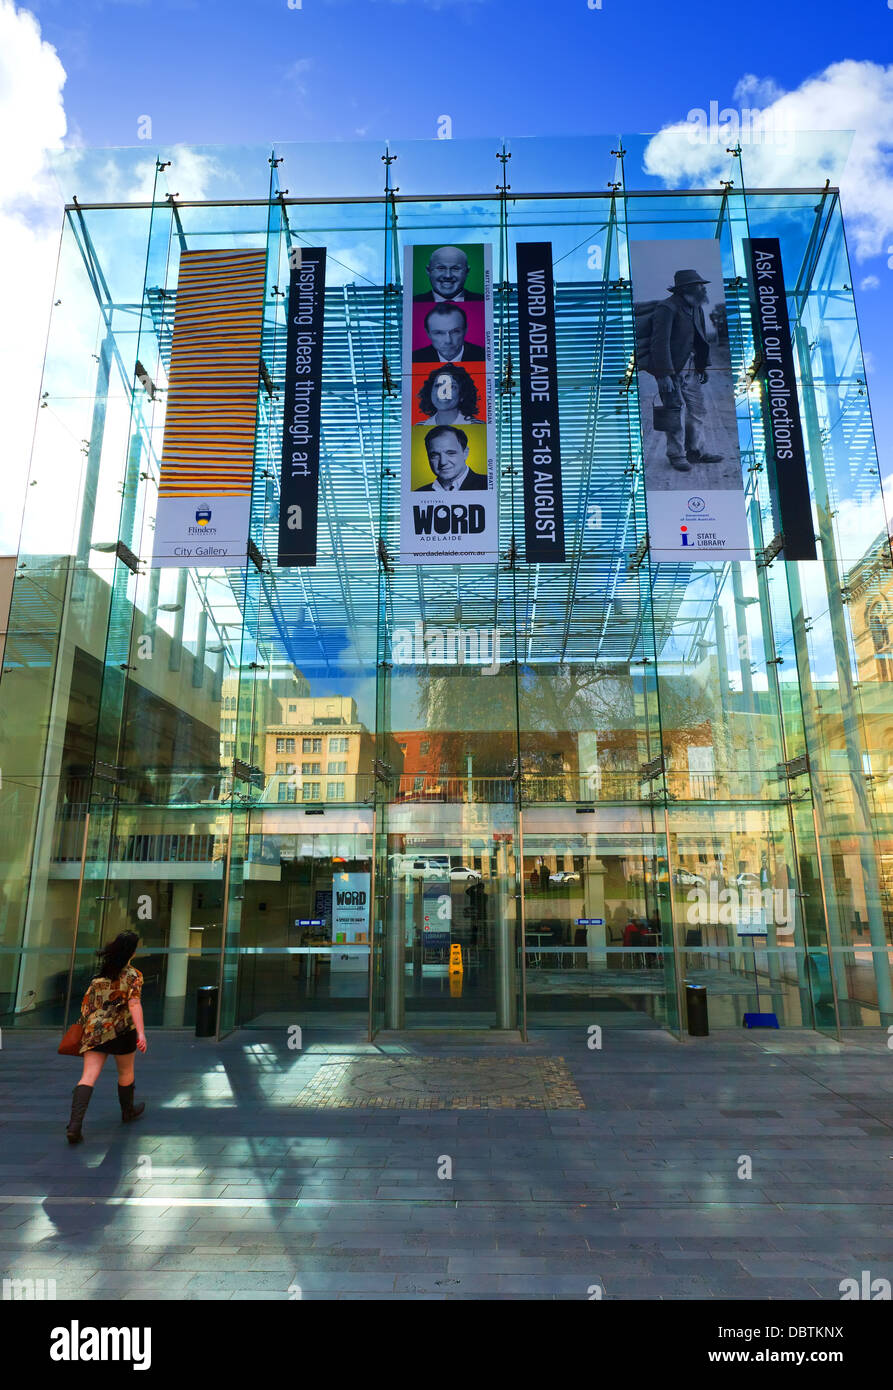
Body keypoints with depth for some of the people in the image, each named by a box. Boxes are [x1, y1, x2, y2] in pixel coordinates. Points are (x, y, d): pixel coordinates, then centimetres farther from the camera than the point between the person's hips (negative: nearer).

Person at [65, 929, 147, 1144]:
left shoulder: (100, 974, 8)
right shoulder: (133, 975, -8)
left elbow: (87, 1002, 12)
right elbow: (134, 1004, -18)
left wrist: (86, 1024, 24)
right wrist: (141, 1032, -22)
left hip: (94, 1030, 4)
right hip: (121, 1030, -4)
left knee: (88, 1077, -1)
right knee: (126, 1073, 18)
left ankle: (75, 1125, -16)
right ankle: (128, 1111, 37)